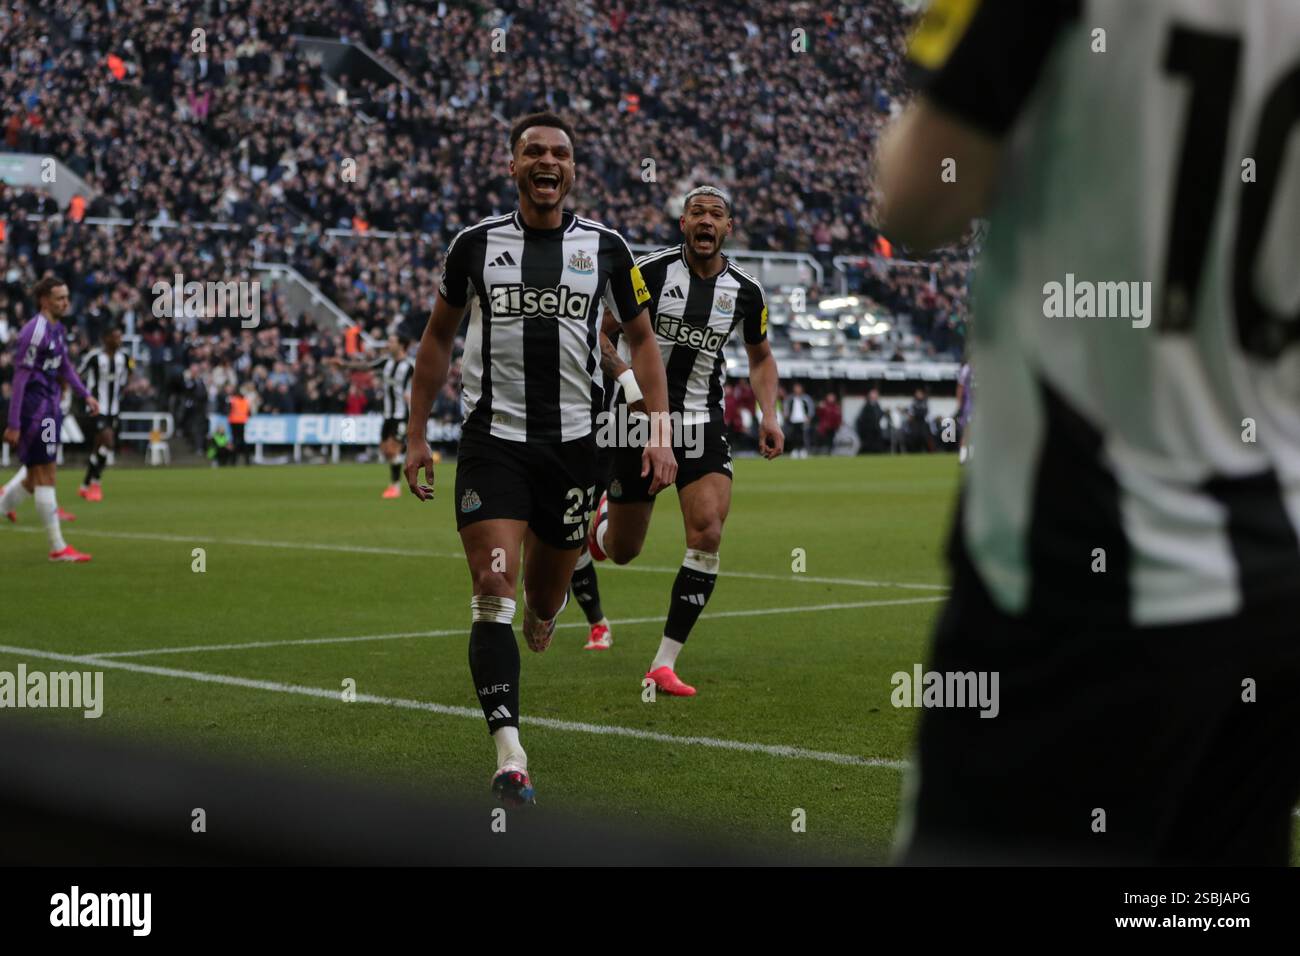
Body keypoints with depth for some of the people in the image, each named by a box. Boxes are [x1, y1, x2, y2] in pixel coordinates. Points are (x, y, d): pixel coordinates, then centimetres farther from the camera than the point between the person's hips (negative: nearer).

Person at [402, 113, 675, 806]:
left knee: (546, 599, 11)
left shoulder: (605, 247, 4)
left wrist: (661, 432, 2)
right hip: (492, 439, -1)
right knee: (493, 588, -16)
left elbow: (640, 338, 12)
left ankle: (544, 612, 52)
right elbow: (438, 337, 14)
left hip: (572, 441, 1)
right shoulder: (476, 244, 3)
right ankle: (509, 756, -19)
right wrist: (416, 434, 9)